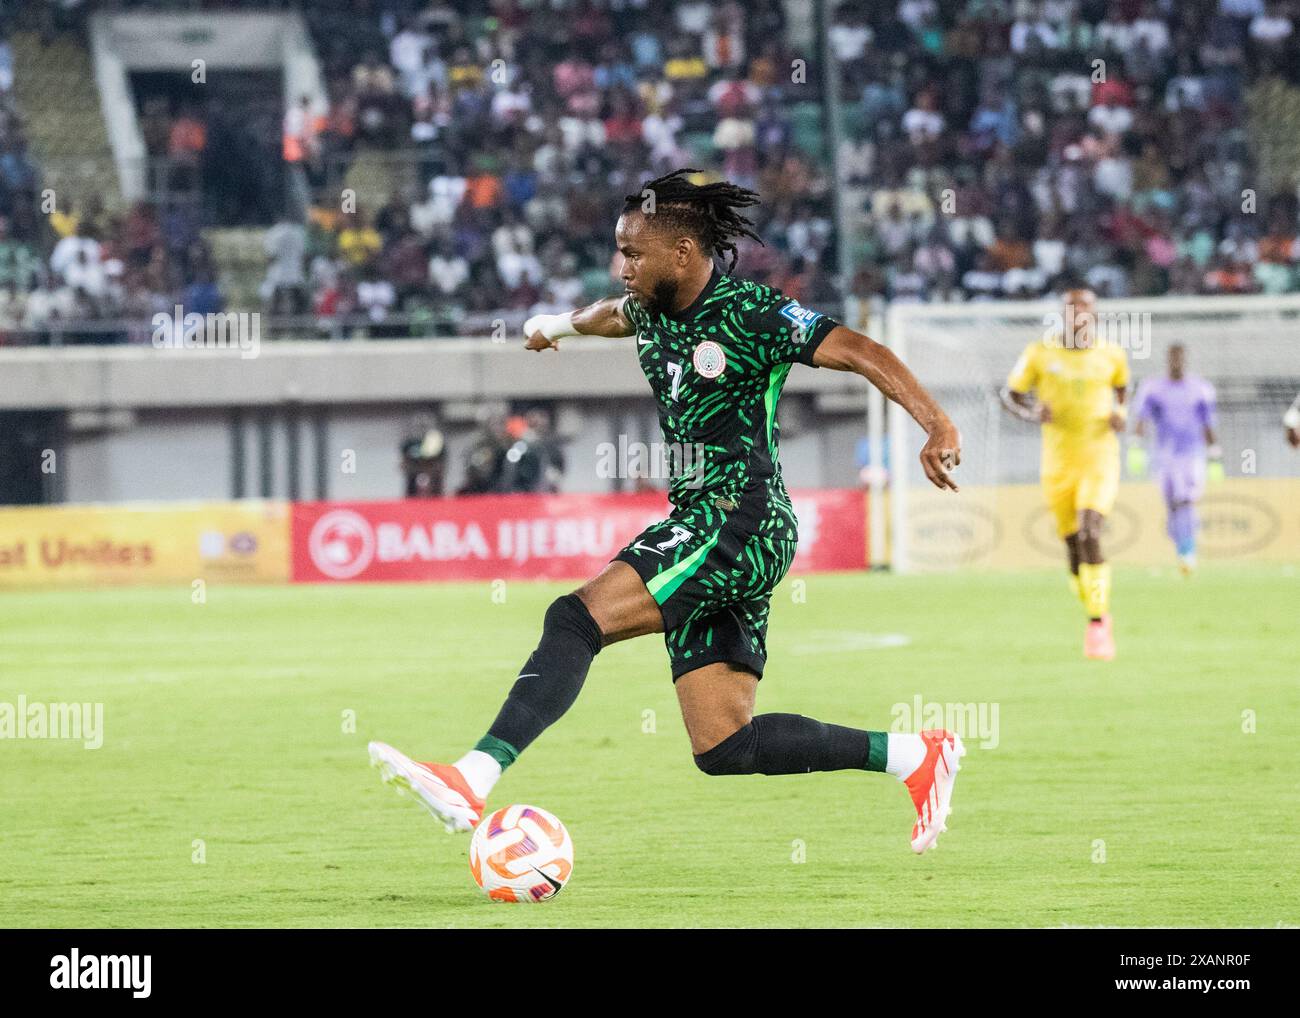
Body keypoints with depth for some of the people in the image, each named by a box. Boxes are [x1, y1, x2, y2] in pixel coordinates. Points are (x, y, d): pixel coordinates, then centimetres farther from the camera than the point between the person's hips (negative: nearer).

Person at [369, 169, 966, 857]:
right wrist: (559, 324, 60)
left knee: (577, 619, -22)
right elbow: (615, 314, 39)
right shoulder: (653, 311, 14)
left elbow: (861, 352, -15)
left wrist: (937, 426, -27)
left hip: (742, 522, -9)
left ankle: (473, 780, -32)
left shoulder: (748, 313, -10)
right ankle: (911, 755, 10)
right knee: (723, 748, 2)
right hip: (701, 530, 9)